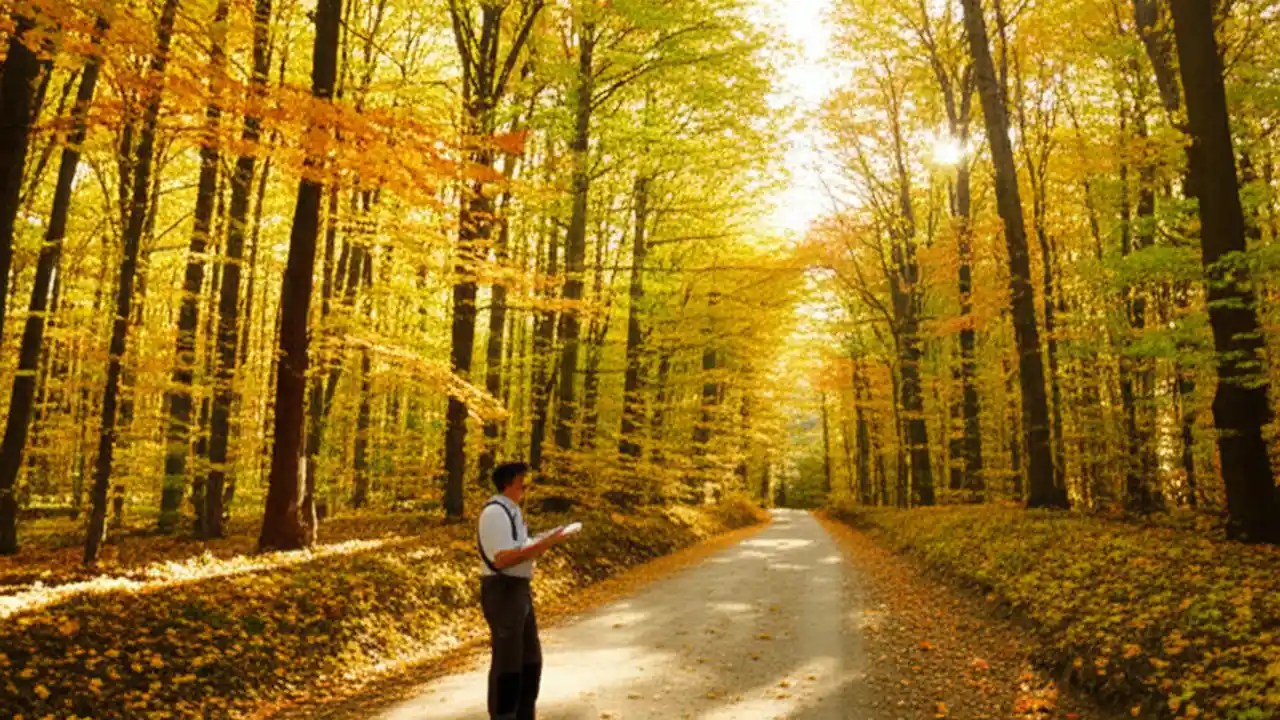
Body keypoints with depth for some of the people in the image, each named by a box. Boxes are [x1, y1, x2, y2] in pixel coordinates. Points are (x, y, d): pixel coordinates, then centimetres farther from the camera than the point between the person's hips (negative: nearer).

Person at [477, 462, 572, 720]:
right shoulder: (495, 513, -17)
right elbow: (501, 558, -25)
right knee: (507, 662, -1)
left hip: (519, 590, 10)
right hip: (502, 591, -10)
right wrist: (543, 544, -24)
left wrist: (543, 544, 5)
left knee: (530, 659, 19)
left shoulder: (512, 511, 14)